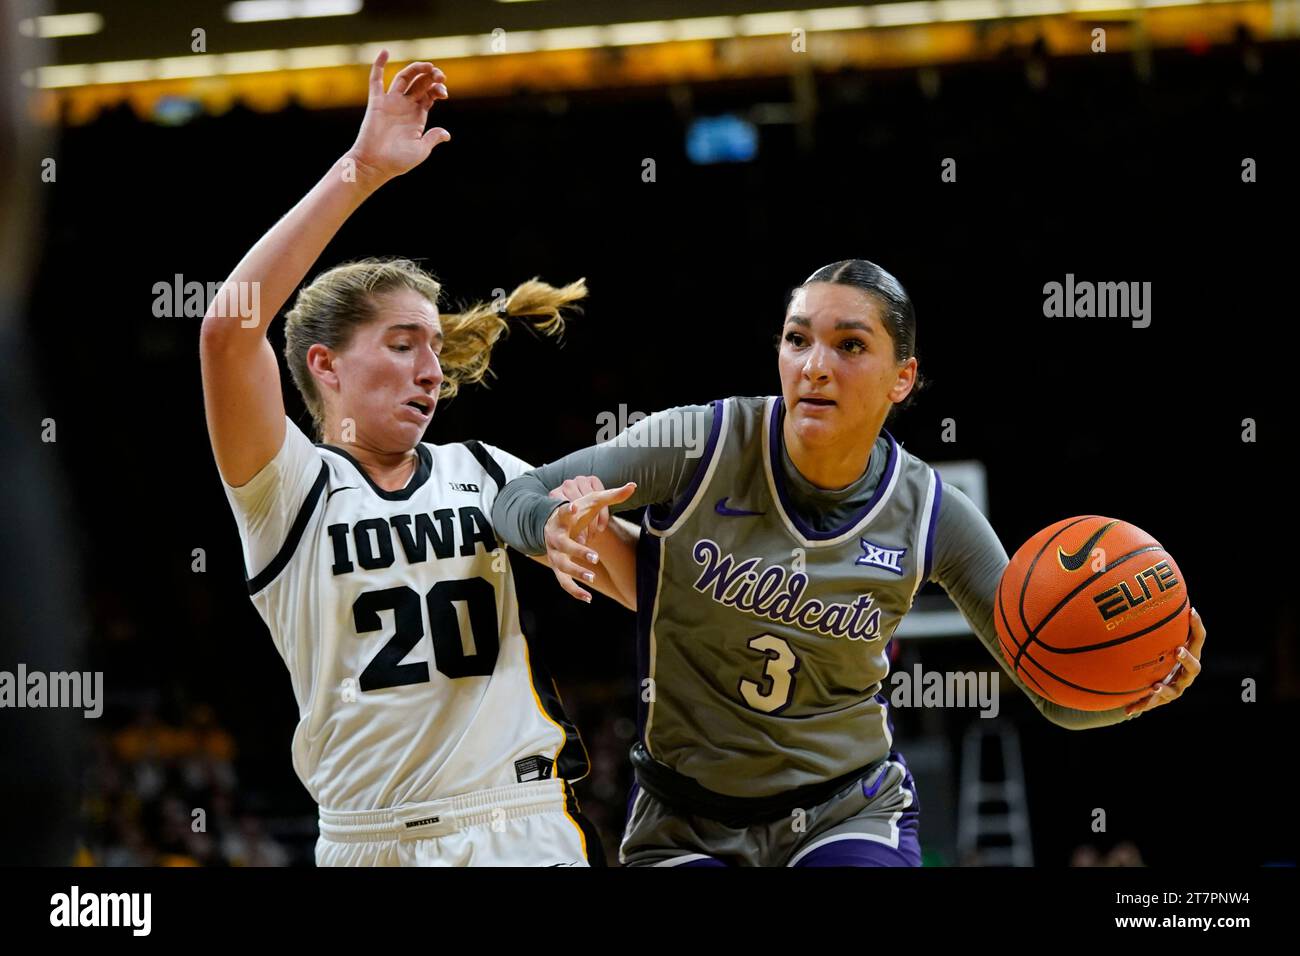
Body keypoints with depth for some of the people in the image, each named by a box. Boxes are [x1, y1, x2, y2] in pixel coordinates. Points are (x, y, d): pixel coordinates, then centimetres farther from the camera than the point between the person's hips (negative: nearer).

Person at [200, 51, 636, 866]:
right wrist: (361, 170, -18)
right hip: (369, 842, -2)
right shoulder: (291, 488, 0)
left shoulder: (486, 475, 10)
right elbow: (229, 326, -16)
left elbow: (645, 587, 11)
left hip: (528, 832, 2)